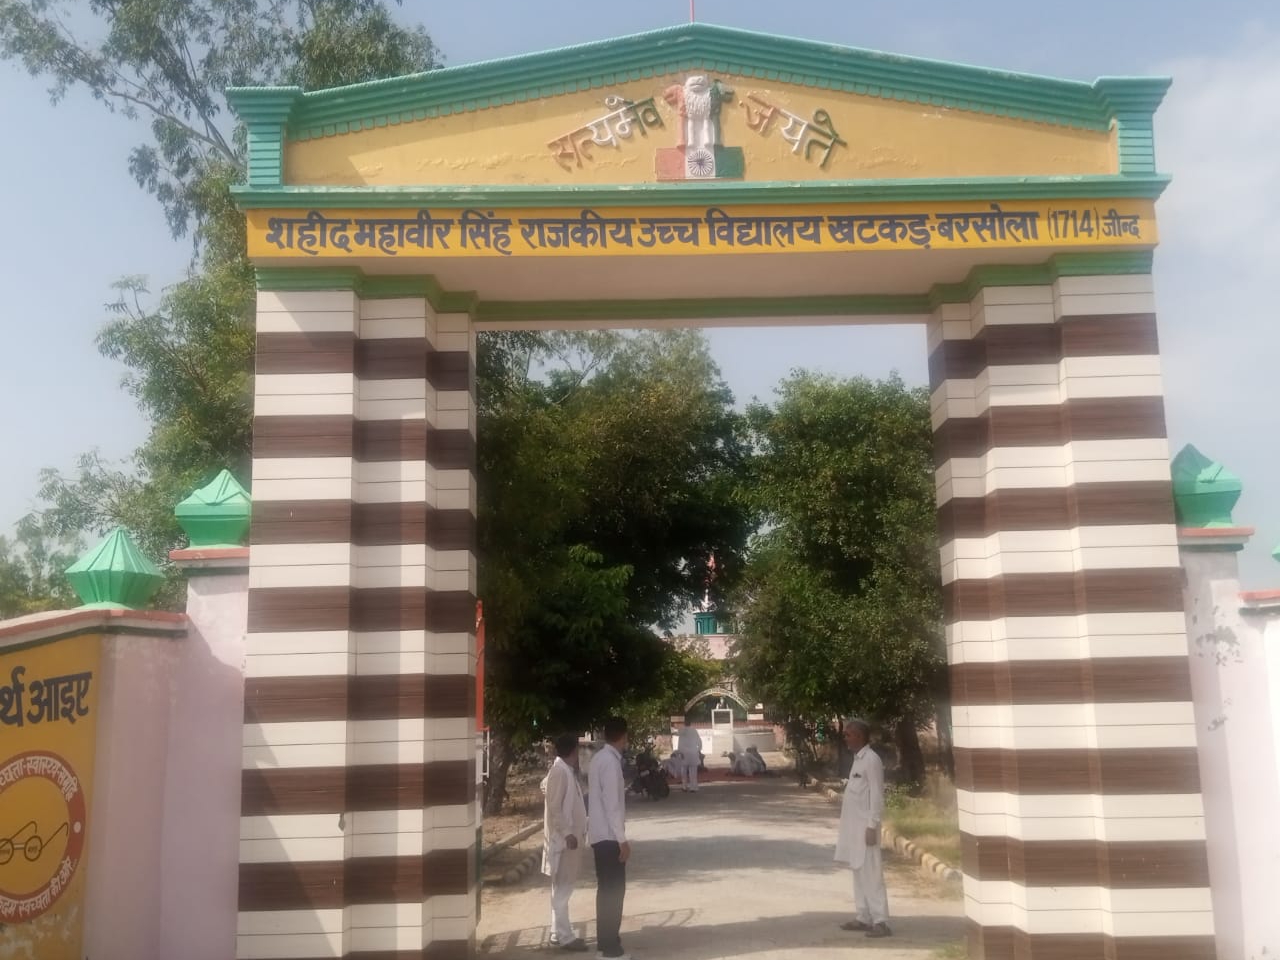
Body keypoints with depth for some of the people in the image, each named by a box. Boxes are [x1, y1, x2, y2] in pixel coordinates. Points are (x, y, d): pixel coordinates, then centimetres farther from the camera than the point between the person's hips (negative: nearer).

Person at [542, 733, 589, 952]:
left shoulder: (566, 770, 12)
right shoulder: (560, 771, -17)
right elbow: (554, 807, -21)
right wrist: (567, 833, -23)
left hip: (569, 836, 10)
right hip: (563, 838, -10)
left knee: (563, 887, 14)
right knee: (562, 888, -5)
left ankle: (560, 933, 21)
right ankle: (564, 936, -1)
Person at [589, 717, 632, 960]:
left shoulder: (600, 758, 10)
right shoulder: (610, 761, -19)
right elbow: (612, 804, -21)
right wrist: (622, 839, -19)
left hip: (600, 834, 9)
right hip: (609, 836, -9)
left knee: (606, 889, 16)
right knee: (614, 890, -4)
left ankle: (605, 939, 25)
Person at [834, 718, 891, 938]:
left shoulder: (872, 760, -14)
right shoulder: (858, 759, 13)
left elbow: (877, 796, -17)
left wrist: (872, 826, -19)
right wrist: (849, 827, 18)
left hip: (865, 827, -9)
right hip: (854, 826, 9)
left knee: (871, 874, -7)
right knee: (859, 872, 12)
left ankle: (880, 922, -5)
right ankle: (863, 917, 19)